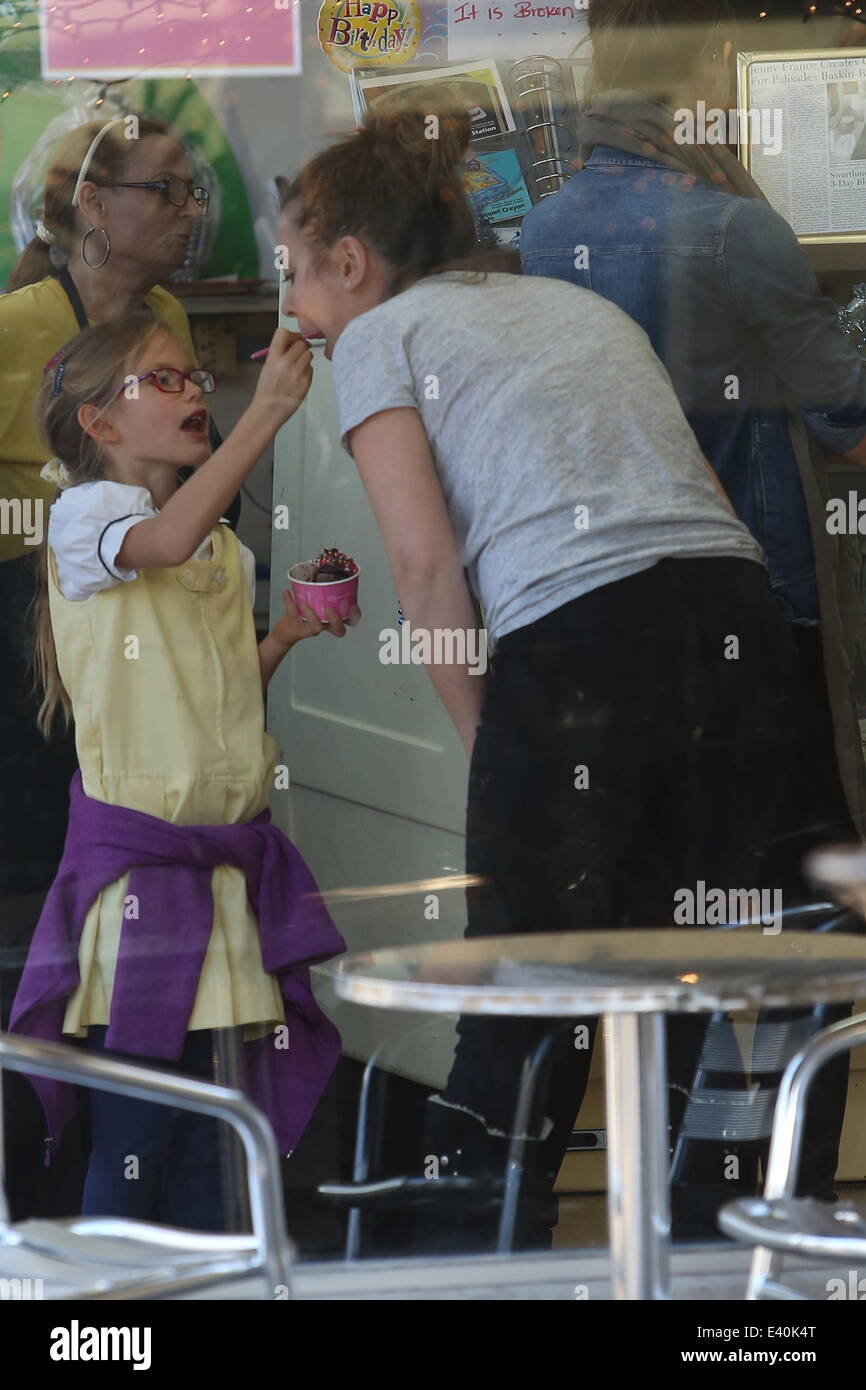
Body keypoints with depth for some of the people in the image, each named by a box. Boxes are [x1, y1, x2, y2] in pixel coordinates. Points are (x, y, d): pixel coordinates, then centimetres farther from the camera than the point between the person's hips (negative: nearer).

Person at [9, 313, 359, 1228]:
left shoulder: (228, 552, 16)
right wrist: (267, 412, -33)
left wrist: (287, 635, 5)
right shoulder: (82, 517, -6)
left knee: (208, 1134, 8)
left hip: (226, 859, 7)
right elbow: (166, 540, -30)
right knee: (131, 1129, -6)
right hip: (135, 854, -7)